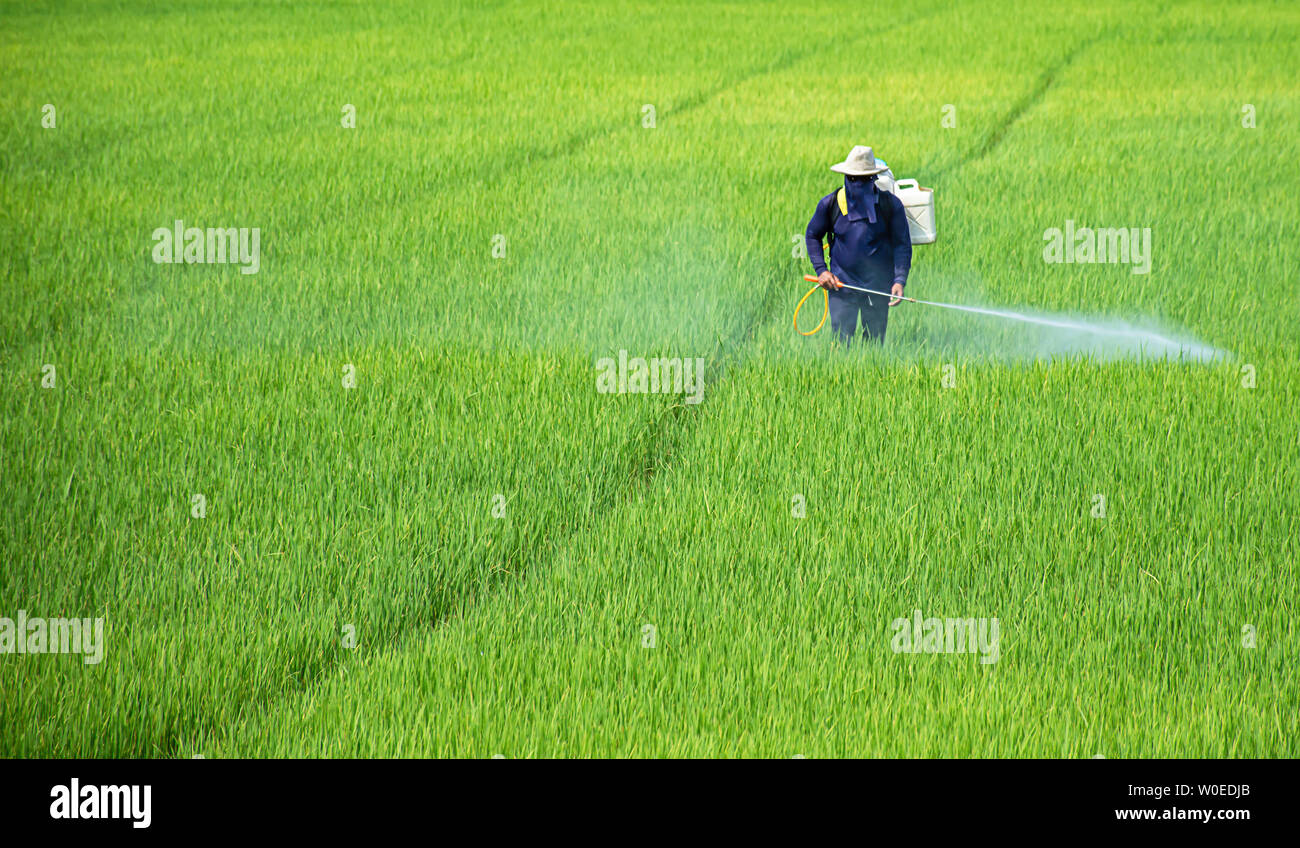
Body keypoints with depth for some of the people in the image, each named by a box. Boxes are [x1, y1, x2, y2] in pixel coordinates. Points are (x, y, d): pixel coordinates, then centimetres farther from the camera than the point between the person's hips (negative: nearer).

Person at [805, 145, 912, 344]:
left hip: (878, 289, 0)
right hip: (841, 285, 0)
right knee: (841, 343, -7)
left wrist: (899, 280, -13)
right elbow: (812, 236, 12)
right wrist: (821, 270, 0)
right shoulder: (830, 204, -3)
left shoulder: (891, 205, -5)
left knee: (874, 343, 7)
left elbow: (902, 244, -1)